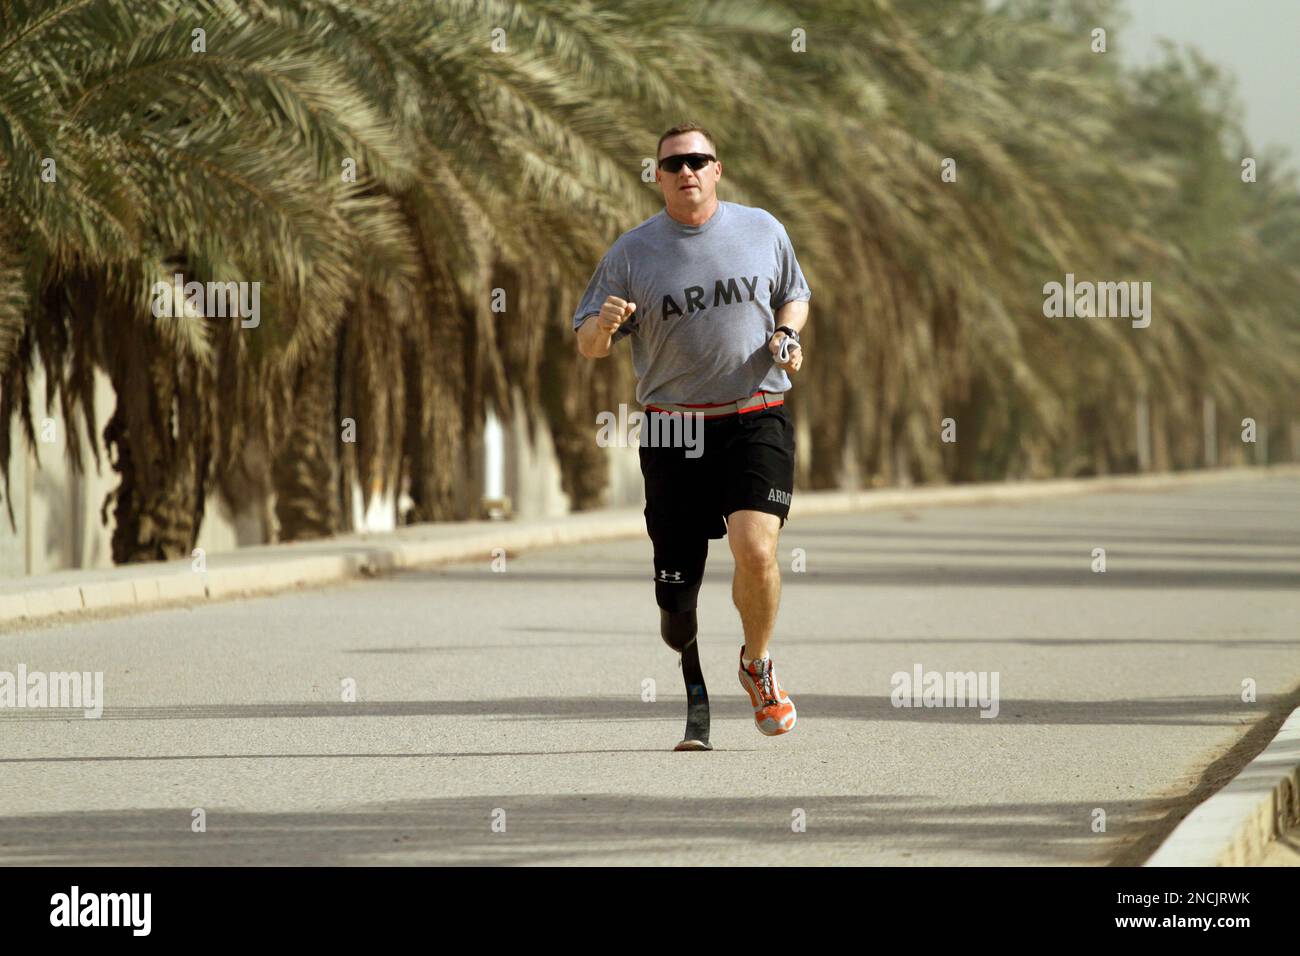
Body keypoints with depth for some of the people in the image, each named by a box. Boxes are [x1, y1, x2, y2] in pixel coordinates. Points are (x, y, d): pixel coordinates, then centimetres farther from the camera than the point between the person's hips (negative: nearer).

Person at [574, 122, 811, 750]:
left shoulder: (763, 231, 7)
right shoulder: (632, 252, 2)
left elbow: (794, 296, 24)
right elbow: (586, 345, 3)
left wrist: (787, 335, 1)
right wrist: (603, 325, -21)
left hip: (755, 420, 0)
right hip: (673, 428, 0)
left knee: (755, 549, -21)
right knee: (676, 591, 0)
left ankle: (758, 665, 7)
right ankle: (695, 693, 26)